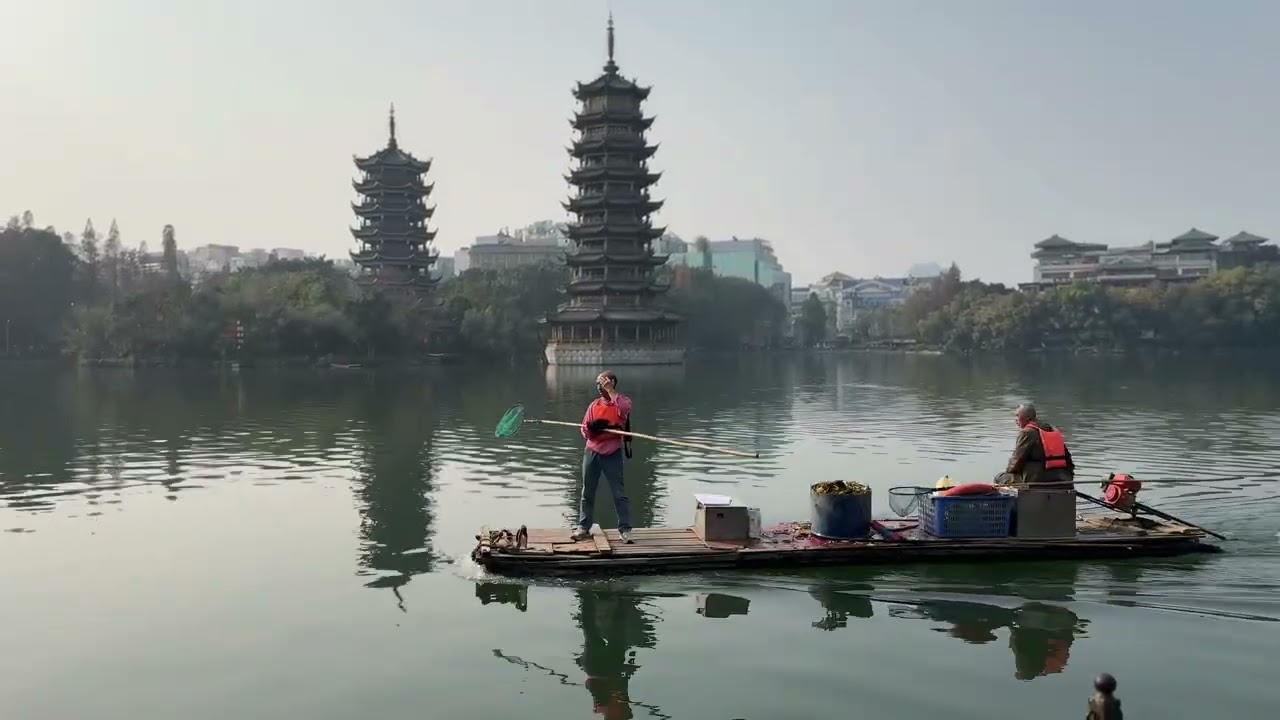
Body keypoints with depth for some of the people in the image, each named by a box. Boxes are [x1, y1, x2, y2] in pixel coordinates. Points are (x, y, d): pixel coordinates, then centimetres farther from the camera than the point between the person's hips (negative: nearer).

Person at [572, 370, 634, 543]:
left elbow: (623, 409, -28)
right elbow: (585, 430, 7)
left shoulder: (623, 401, -2)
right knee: (587, 492, 9)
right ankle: (583, 527, 17)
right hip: (592, 452, 4)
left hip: (613, 453, -4)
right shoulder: (594, 404, 9)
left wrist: (610, 390, -21)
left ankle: (625, 529, 1)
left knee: (619, 493, -3)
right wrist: (593, 427, -16)